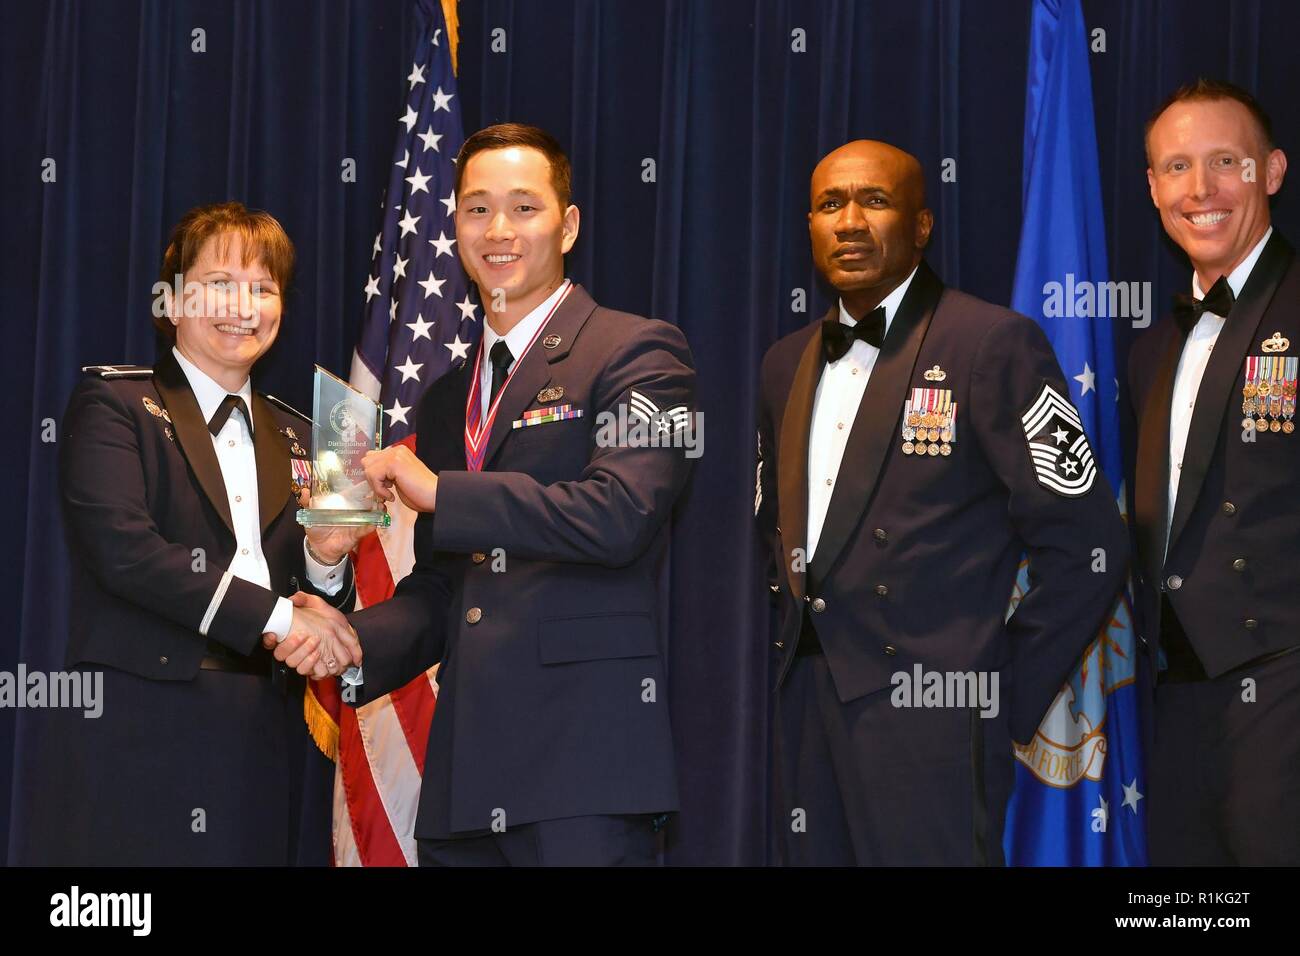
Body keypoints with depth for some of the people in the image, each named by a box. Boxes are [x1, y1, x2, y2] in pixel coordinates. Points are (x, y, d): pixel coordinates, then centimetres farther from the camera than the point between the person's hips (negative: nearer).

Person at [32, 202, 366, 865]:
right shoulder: (113, 403, 3)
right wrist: (276, 616, -14)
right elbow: (122, 547, -13)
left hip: (270, 743, 5)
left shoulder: (296, 436, 19)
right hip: (144, 731, -5)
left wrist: (325, 562, -4)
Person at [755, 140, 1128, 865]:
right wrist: (799, 654, 13)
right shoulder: (788, 363, 13)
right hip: (808, 714, 6)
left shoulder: (994, 343, -8)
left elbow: (1088, 546, -10)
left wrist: (1004, 698, -8)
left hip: (929, 722, -6)